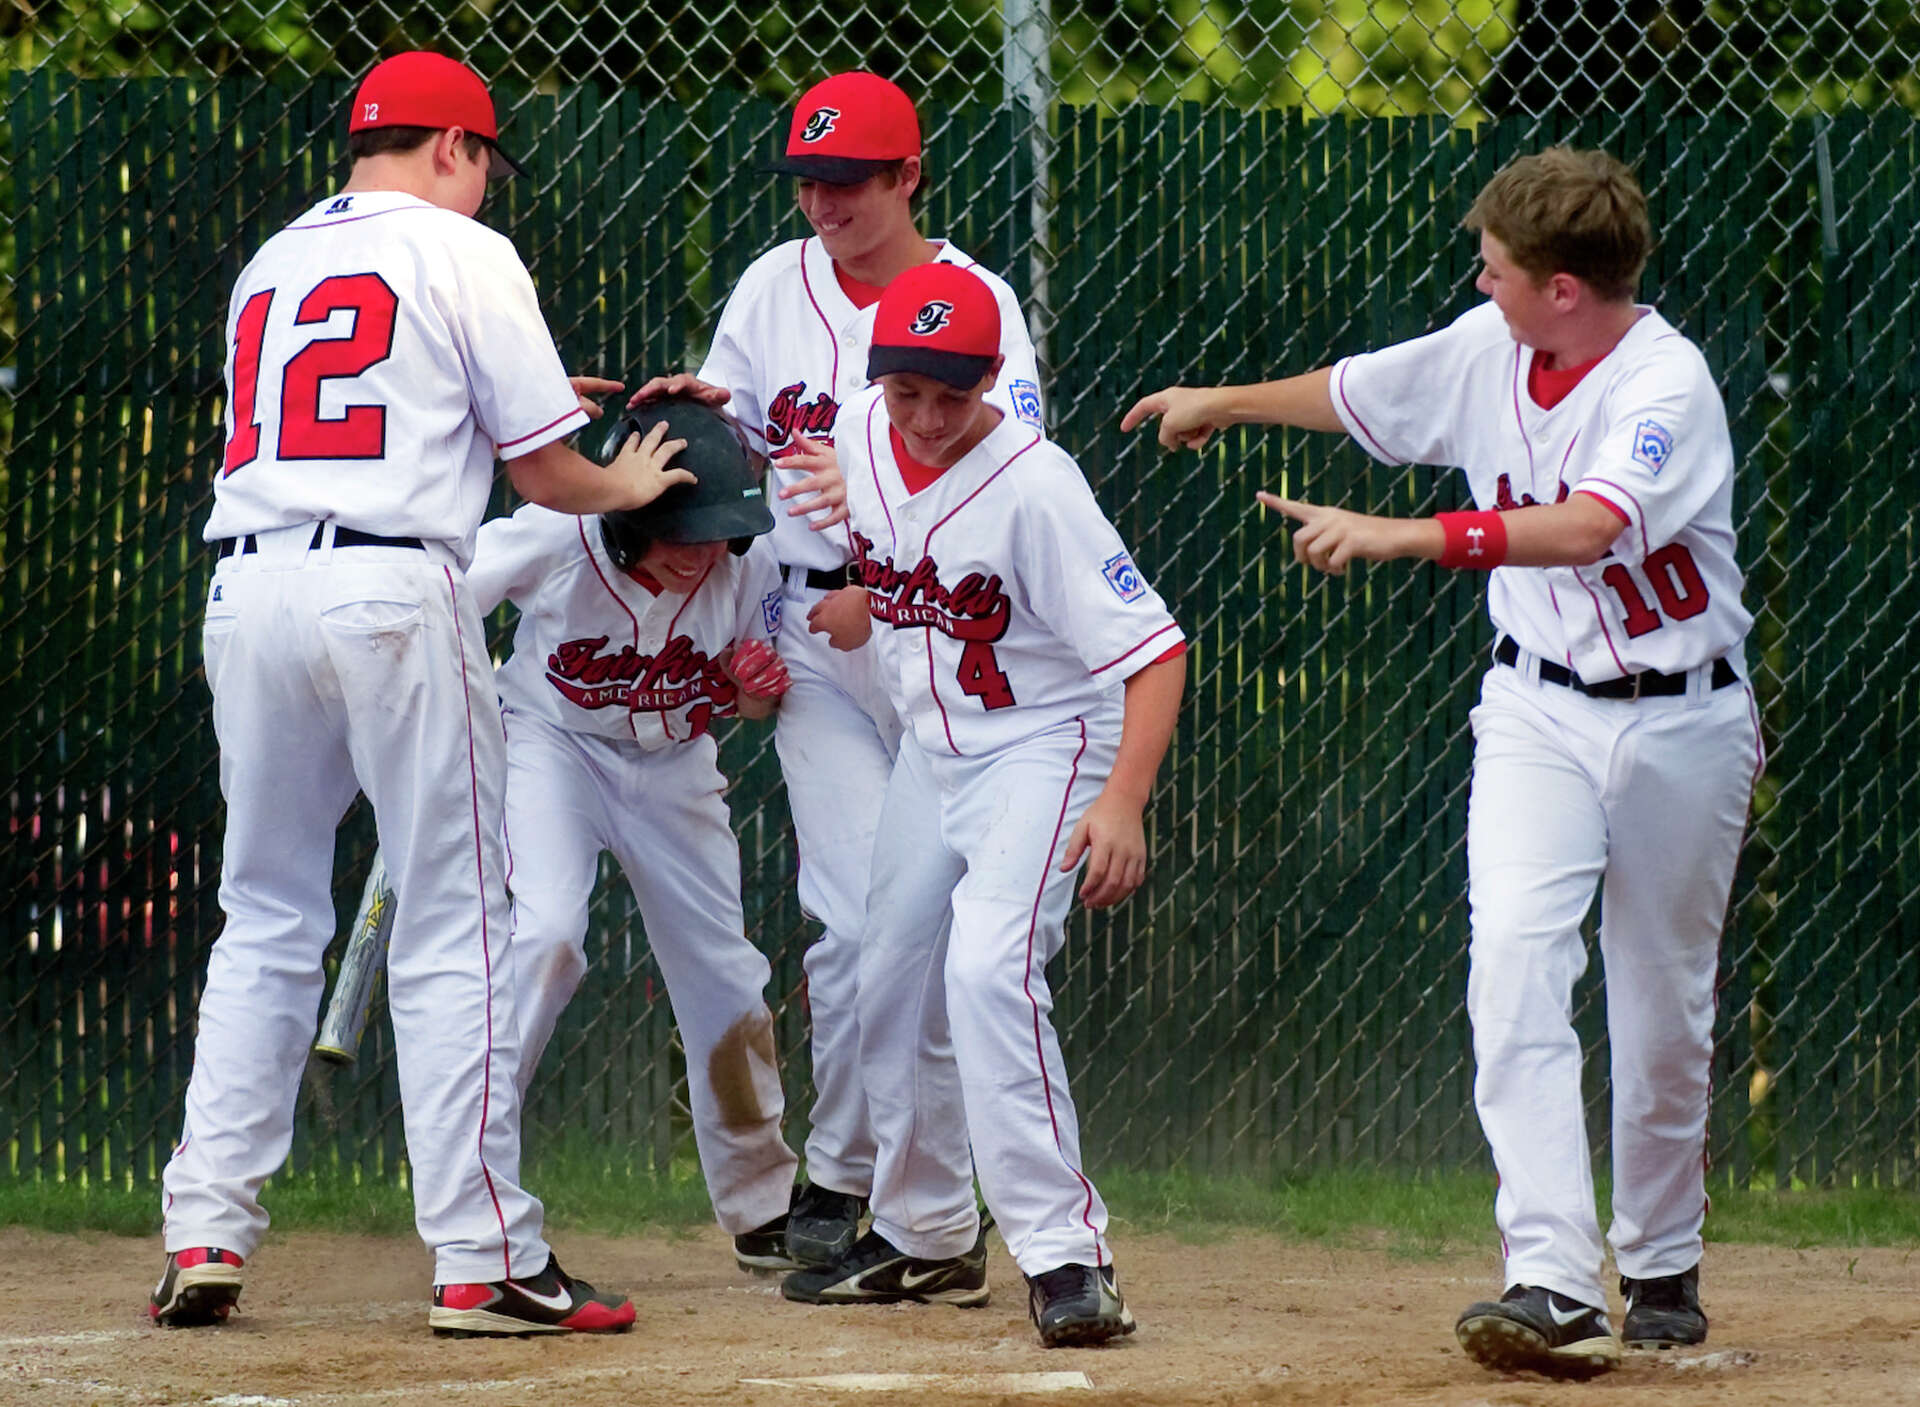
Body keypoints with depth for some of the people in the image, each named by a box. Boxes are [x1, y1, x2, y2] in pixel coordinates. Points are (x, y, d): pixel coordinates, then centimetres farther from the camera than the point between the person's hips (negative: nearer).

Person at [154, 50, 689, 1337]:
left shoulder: (272, 265, 19)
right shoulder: (463, 255, 2)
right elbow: (544, 473, 2)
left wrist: (515, 406, 37)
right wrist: (625, 485, 23)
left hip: (251, 590, 5)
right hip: (391, 593, -5)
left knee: (265, 918, 13)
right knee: (453, 927, -1)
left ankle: (206, 1233, 6)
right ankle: (484, 1261, -2)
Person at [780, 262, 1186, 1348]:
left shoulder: (1033, 485, -25)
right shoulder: (859, 436, -6)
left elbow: (1153, 648, -28)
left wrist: (1121, 805, -36)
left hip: (1045, 742, -8)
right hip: (930, 753, 8)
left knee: (987, 971, -25)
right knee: (894, 986, 13)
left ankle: (1067, 1251, -24)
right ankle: (926, 1238, 32)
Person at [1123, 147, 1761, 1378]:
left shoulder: (1668, 384, -22)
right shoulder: (1487, 351, -2)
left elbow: (1583, 529, -37)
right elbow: (1358, 394, 18)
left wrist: (1396, 536, -43)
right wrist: (1225, 403, 33)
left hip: (1681, 724, -4)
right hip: (1539, 712, 4)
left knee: (1665, 1013, 6)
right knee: (1514, 962, -17)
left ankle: (1663, 1269, 28)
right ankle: (1554, 1284, -26)